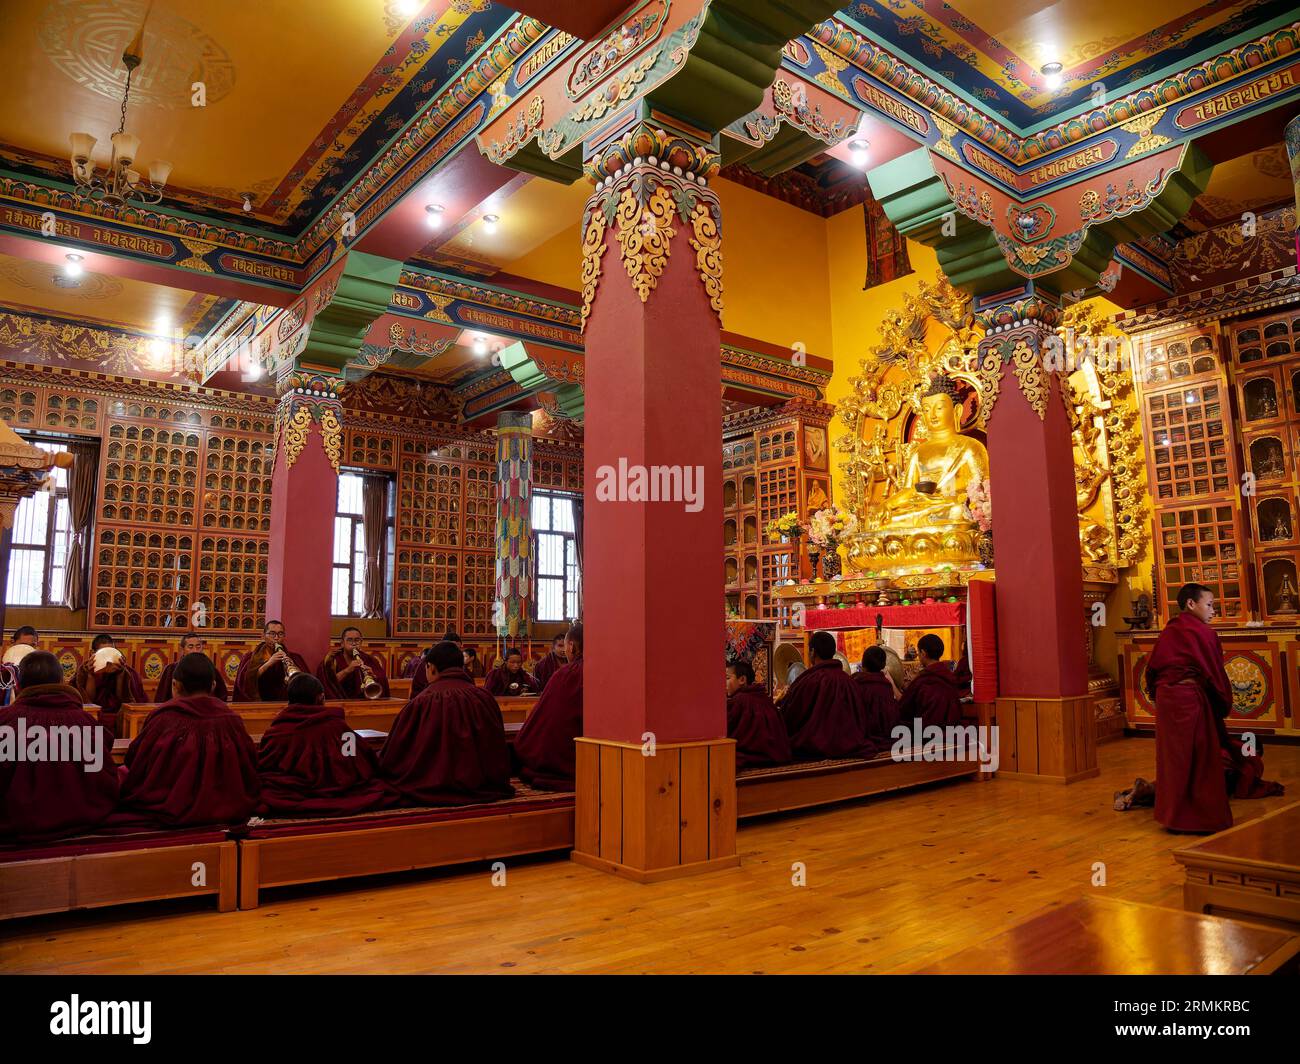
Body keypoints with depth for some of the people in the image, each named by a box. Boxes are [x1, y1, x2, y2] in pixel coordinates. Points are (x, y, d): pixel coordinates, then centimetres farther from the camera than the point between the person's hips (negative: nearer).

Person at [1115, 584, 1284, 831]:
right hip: (1191, 699, -7)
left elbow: (1151, 670, 10)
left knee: (1174, 756, 16)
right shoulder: (1204, 633, -8)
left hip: (1165, 699, 7)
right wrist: (1225, 704, 7)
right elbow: (1215, 674, -6)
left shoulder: (1168, 632, 10)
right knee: (1196, 757, 2)